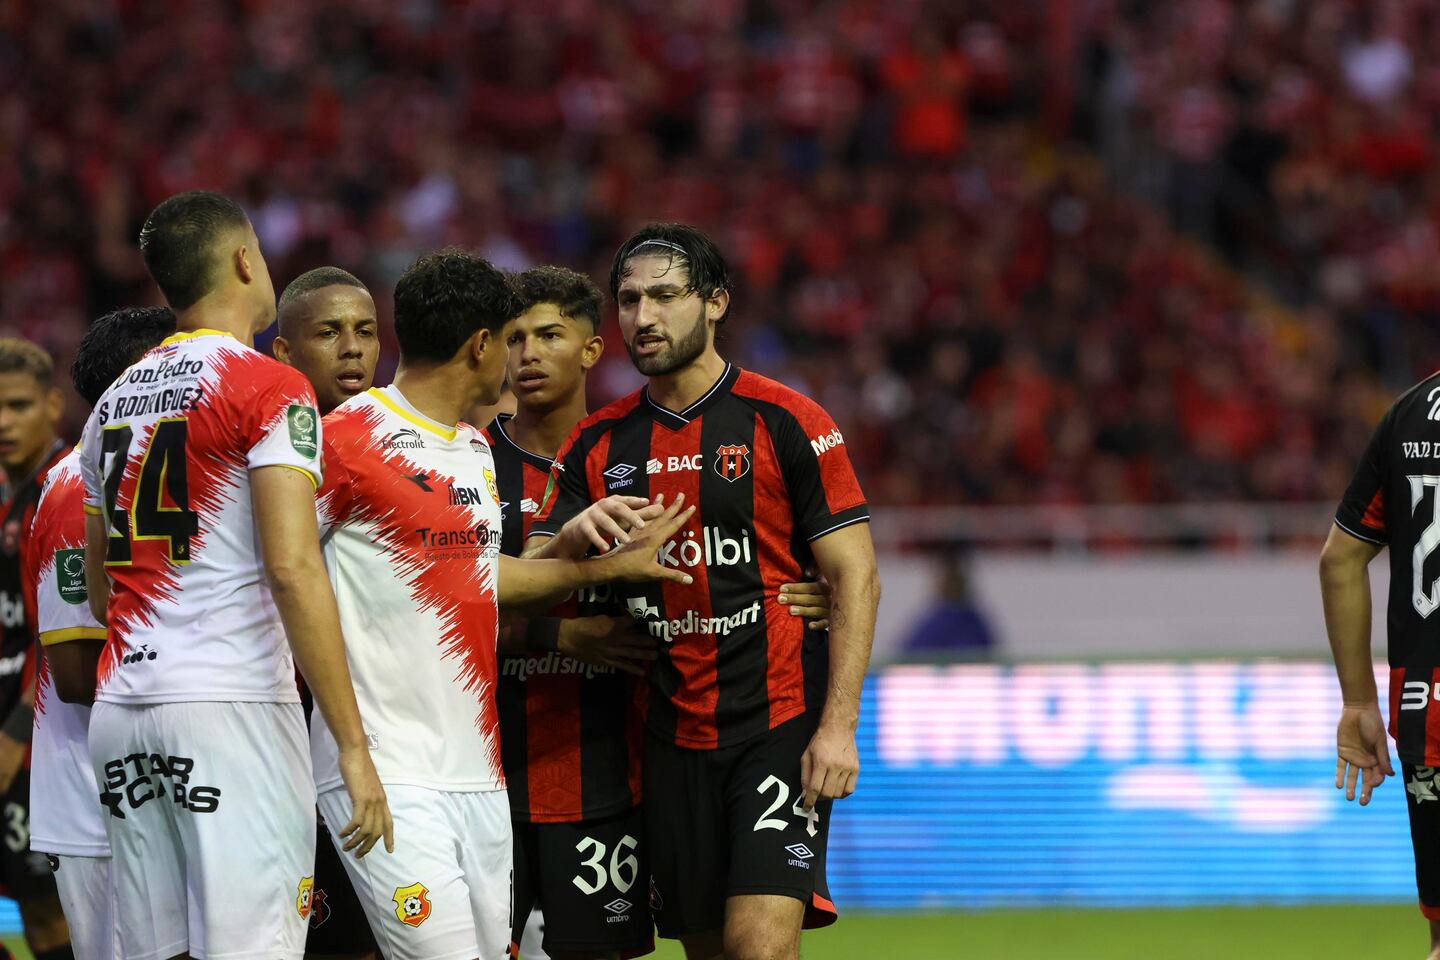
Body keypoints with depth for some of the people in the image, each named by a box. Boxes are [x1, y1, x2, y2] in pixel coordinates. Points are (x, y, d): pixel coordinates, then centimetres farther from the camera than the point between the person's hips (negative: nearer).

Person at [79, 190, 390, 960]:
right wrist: (353, 747, -16)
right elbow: (293, 571, -15)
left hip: (122, 717, 7)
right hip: (229, 707, -7)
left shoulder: (116, 401, 16)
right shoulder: (272, 390, -5)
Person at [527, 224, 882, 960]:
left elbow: (856, 577, -5)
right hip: (672, 730, 5)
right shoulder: (598, 444, 9)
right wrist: (573, 536, -16)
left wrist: (838, 725, -14)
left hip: (779, 723, -5)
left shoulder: (786, 423, -4)